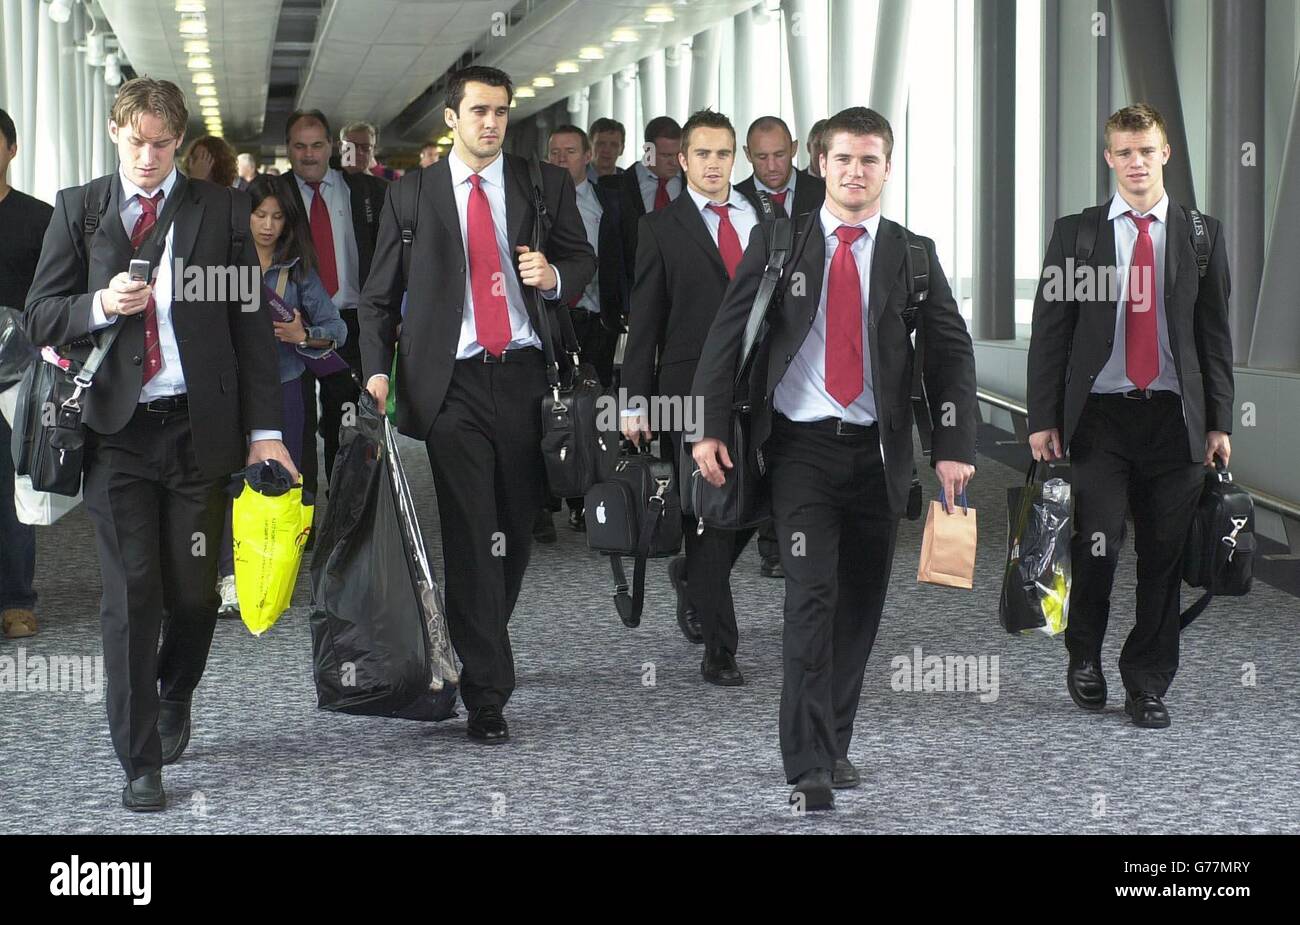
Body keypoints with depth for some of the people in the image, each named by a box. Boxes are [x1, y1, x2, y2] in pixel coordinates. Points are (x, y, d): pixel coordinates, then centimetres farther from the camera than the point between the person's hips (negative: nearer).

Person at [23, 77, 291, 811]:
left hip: (201, 427, 0)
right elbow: (42, 317, 6)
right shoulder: (77, 209, 7)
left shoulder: (221, 209, 5)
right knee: (131, 595, -1)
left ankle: (175, 699, 37)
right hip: (117, 429, 0)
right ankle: (141, 762, 7)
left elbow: (252, 322, 3)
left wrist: (265, 429, -3)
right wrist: (101, 305, -15)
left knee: (195, 591, 6)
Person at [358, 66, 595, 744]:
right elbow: (380, 295, 9)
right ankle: (486, 689, -3)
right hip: (450, 384, -2)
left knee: (517, 530, 6)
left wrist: (555, 275, -7)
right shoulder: (410, 195, 7)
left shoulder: (545, 185, 9)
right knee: (471, 538, -6)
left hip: (524, 377, 2)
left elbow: (583, 261, 15)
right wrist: (378, 371, -2)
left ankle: (481, 651, 28)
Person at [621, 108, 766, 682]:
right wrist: (635, 402, -5)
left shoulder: (762, 220, 12)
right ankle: (719, 648, 4)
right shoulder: (661, 228, 2)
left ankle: (691, 576, 36)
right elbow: (643, 320, 0)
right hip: (691, 389, -4)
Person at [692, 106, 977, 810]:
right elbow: (727, 336, 3)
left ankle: (833, 743, 24)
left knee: (862, 603, 8)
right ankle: (808, 768, -12)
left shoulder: (912, 255, 6)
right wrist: (709, 428, -6)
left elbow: (950, 351, 5)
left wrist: (954, 446, -5)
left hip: (879, 452, 2)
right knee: (811, 598, -12)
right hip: (801, 447, -2)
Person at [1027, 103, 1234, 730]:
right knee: (1097, 544, -11)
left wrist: (1219, 421, 5)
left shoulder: (1202, 235, 8)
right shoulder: (1075, 233, 5)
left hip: (1175, 417, 1)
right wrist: (1043, 419, -2)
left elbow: (1214, 334, 10)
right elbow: (1048, 333, 4)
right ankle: (1085, 656, 15)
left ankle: (1147, 684, 16)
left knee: (1163, 558, 3)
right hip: (1099, 414, -1)